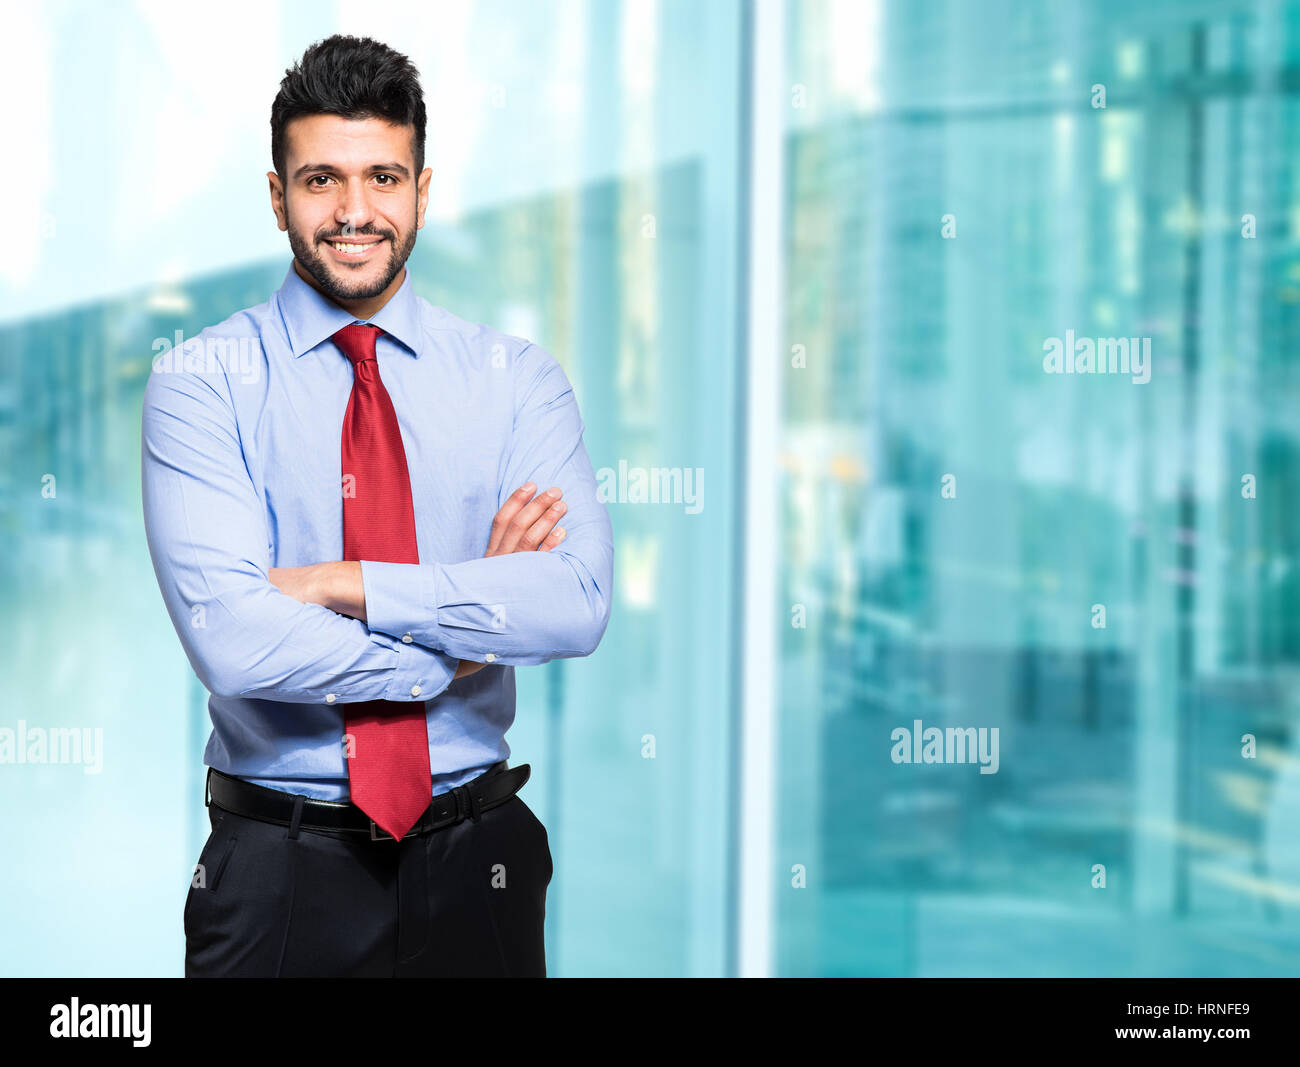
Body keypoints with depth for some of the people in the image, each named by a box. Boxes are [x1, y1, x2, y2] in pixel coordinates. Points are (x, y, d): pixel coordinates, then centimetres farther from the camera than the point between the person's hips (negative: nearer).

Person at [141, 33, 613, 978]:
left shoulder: (518, 379, 1)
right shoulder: (199, 384, -5)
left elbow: (578, 602, -14)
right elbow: (232, 640, -18)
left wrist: (342, 583, -18)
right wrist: (470, 631, -14)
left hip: (473, 864, 2)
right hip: (277, 872, -1)